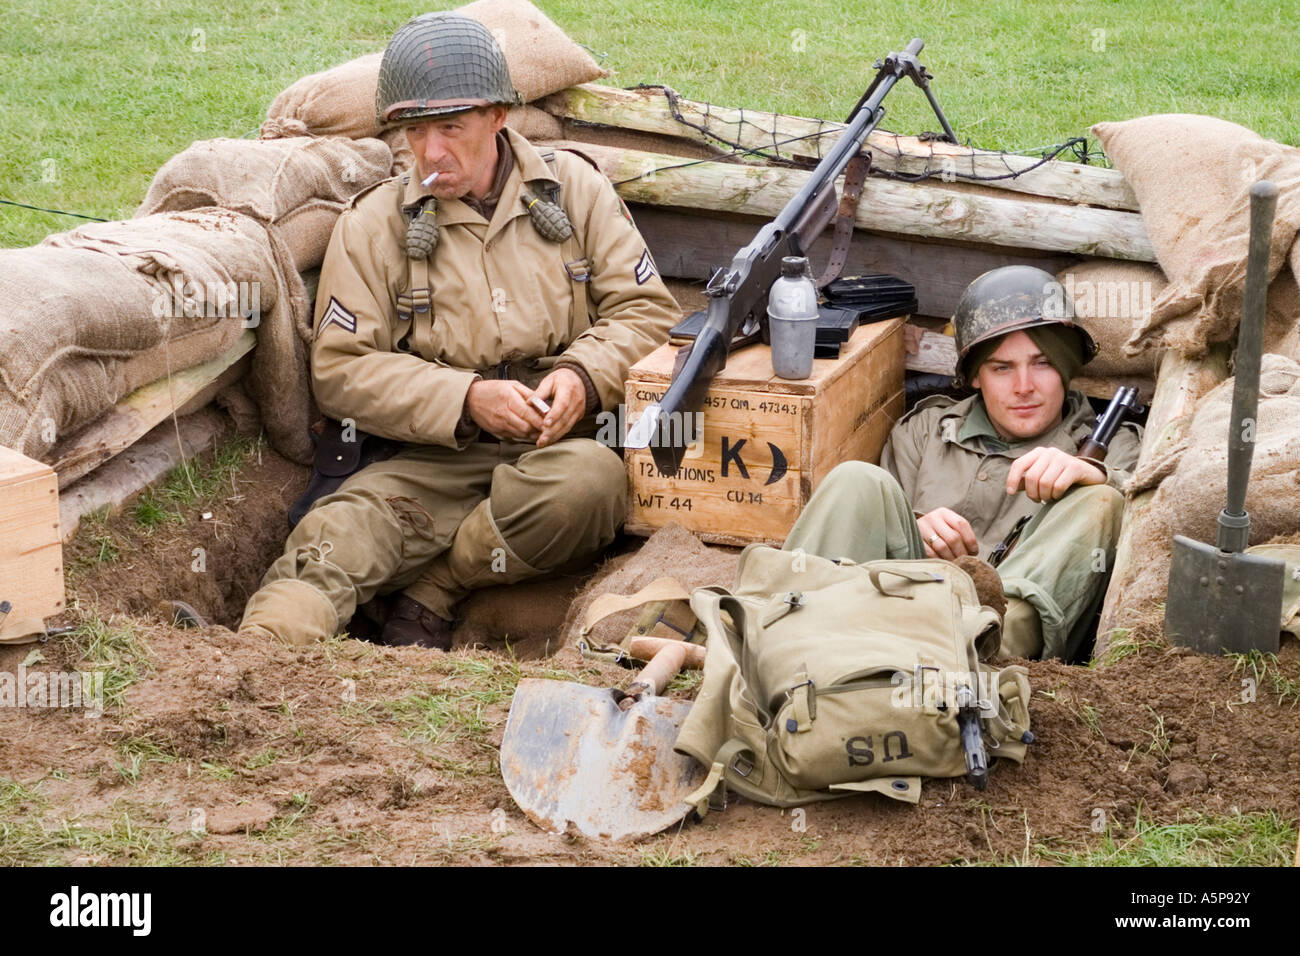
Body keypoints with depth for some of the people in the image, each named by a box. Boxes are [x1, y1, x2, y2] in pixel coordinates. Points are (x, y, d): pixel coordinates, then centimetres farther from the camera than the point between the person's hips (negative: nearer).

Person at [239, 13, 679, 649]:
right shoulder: (373, 223, 6)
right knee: (338, 531, -29)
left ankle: (428, 597, -18)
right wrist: (466, 399, -13)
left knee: (591, 477, -35)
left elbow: (647, 309, 10)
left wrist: (583, 375, -12)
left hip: (562, 445, 0)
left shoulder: (574, 188, 9)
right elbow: (340, 368, 1)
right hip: (434, 463, 0)